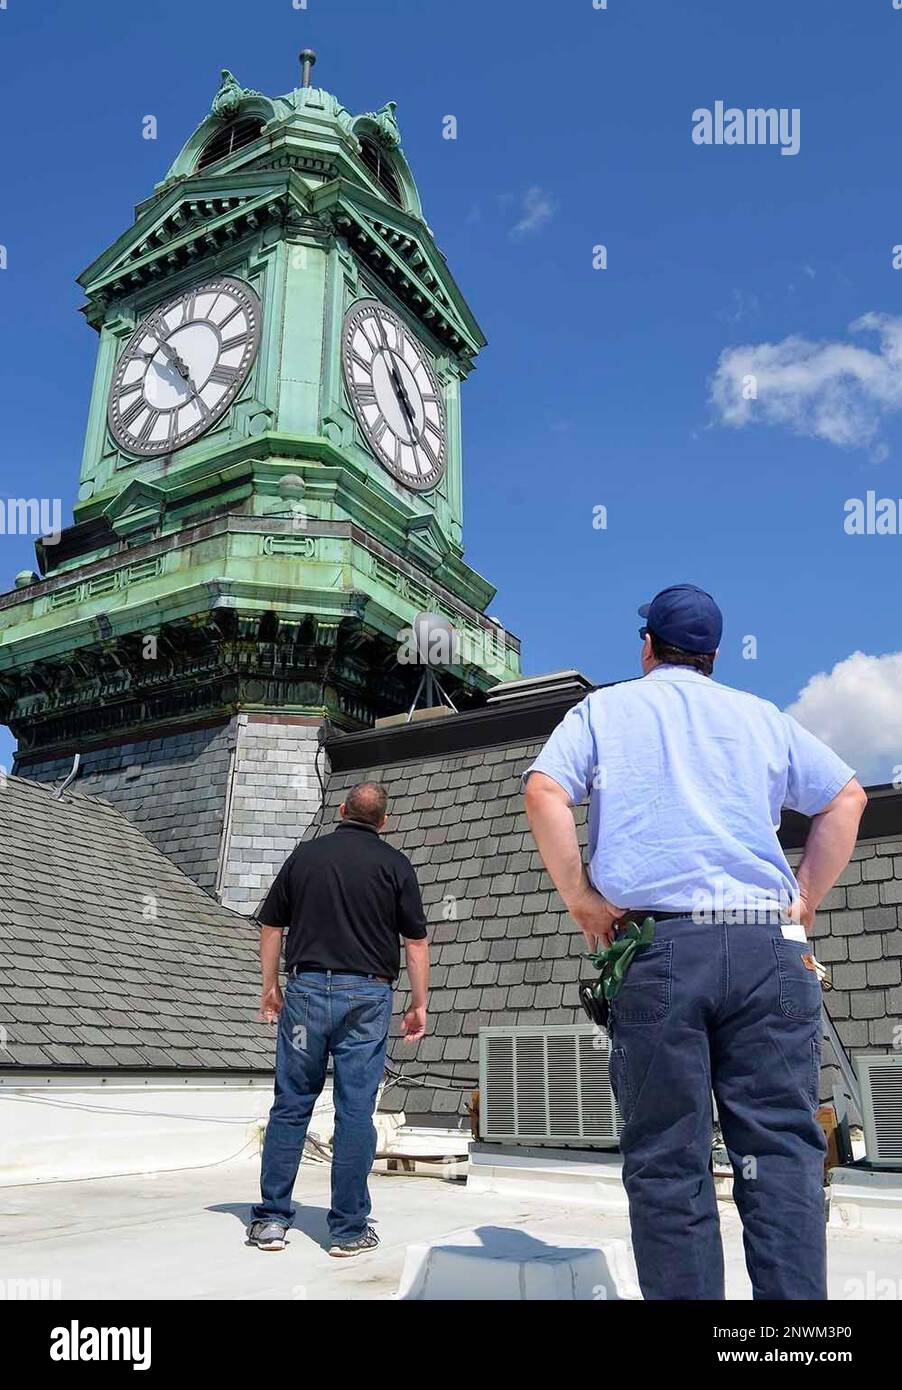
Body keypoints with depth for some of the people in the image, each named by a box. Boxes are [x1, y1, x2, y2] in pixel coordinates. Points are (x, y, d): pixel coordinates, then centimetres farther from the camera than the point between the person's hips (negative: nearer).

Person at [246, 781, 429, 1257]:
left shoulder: (305, 854, 8)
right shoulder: (394, 864, 2)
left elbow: (271, 926, 11)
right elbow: (416, 940, 0)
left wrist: (270, 987, 20)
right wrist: (419, 1005, 7)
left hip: (306, 987, 2)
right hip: (367, 994, -1)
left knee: (290, 1106, 10)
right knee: (355, 1111, 4)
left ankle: (271, 1219, 14)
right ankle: (350, 1230, 11)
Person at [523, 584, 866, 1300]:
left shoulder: (604, 709, 12)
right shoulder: (760, 714, 19)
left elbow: (544, 792, -4)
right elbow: (847, 798, 14)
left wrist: (582, 898, 0)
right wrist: (802, 905, 13)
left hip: (657, 947, -2)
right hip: (766, 946, 2)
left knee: (668, 1164, 3)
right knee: (782, 1152, 4)